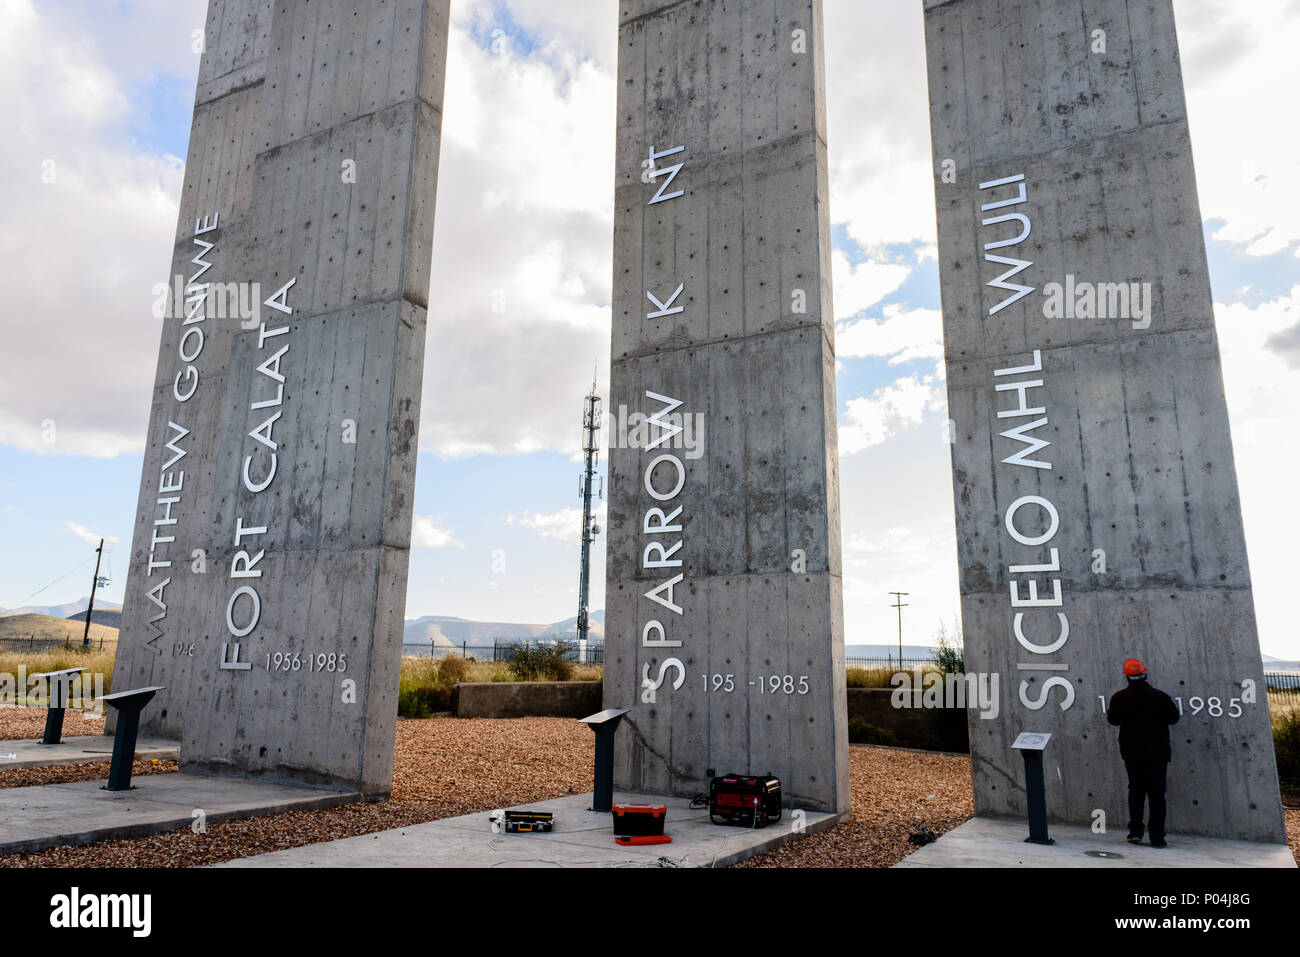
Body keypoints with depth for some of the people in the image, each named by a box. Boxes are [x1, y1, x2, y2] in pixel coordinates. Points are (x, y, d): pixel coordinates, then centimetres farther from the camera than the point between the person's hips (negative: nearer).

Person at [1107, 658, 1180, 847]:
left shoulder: (1119, 698, -7)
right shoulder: (1160, 697, -9)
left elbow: (1113, 719, 5)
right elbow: (1173, 718, 5)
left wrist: (1108, 712, 28)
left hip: (1132, 753, 1)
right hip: (1157, 753, -1)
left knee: (1135, 791, 15)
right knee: (1157, 794, 5)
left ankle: (1135, 832, 11)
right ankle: (1157, 837, 5)